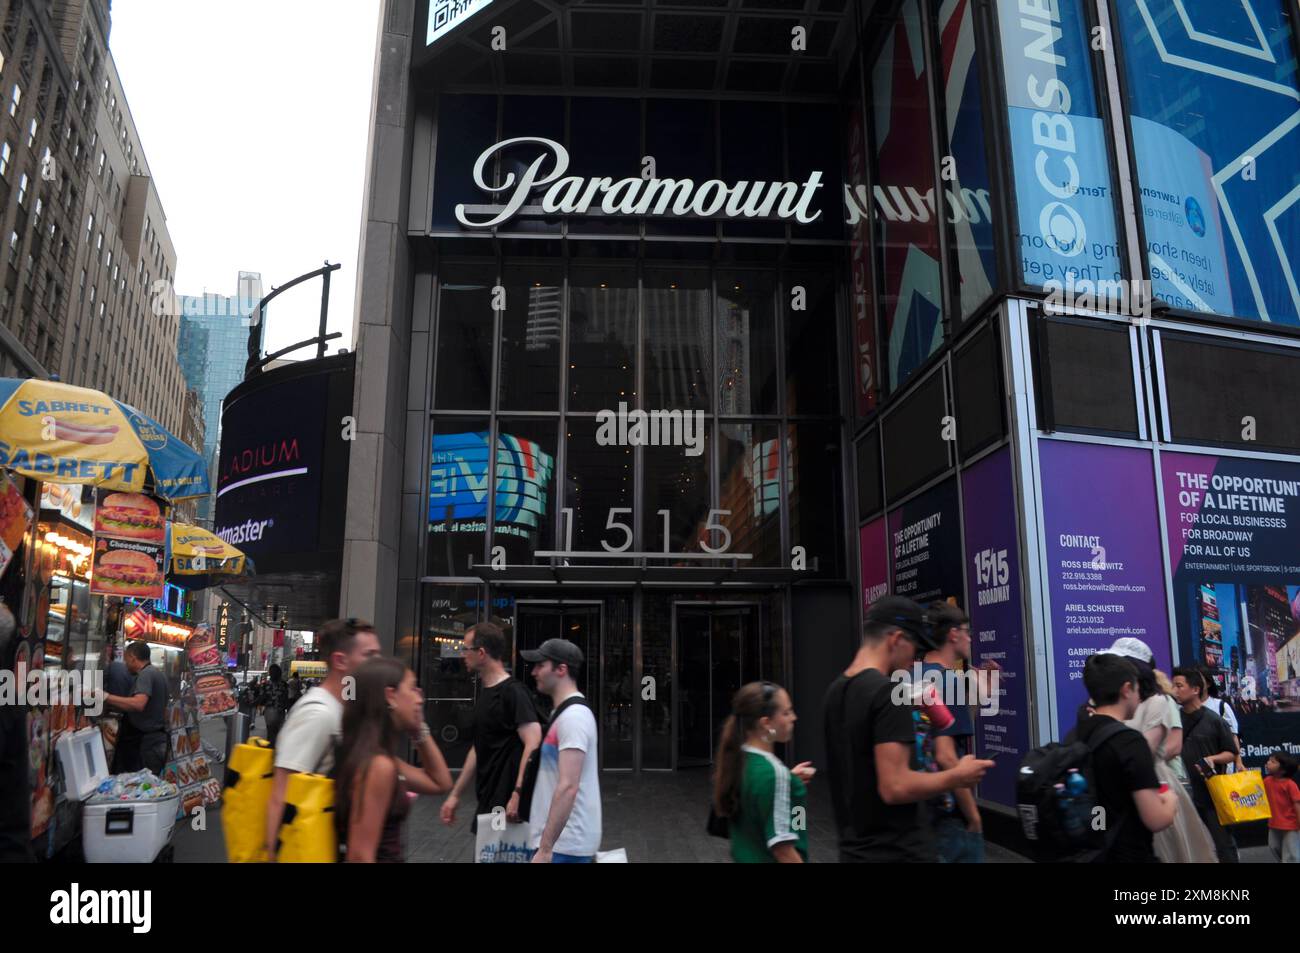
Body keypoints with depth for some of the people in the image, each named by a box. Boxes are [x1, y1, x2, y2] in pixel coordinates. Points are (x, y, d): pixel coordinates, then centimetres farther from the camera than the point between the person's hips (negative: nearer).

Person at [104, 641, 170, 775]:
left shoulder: (145, 674, -13)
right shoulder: (158, 674, 18)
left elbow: (138, 704, -30)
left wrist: (106, 697, -27)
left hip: (145, 742, -10)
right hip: (158, 738, 10)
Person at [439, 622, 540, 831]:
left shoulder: (513, 692, -14)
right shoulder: (483, 691, 14)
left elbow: (533, 745, -23)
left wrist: (518, 794, -28)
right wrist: (455, 795, 20)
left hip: (508, 806, -9)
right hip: (487, 803, 9)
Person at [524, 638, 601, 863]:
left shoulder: (572, 715, -18)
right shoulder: (565, 712, 13)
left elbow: (568, 787, -25)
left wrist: (545, 848, -25)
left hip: (565, 845, -9)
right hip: (568, 841, 9)